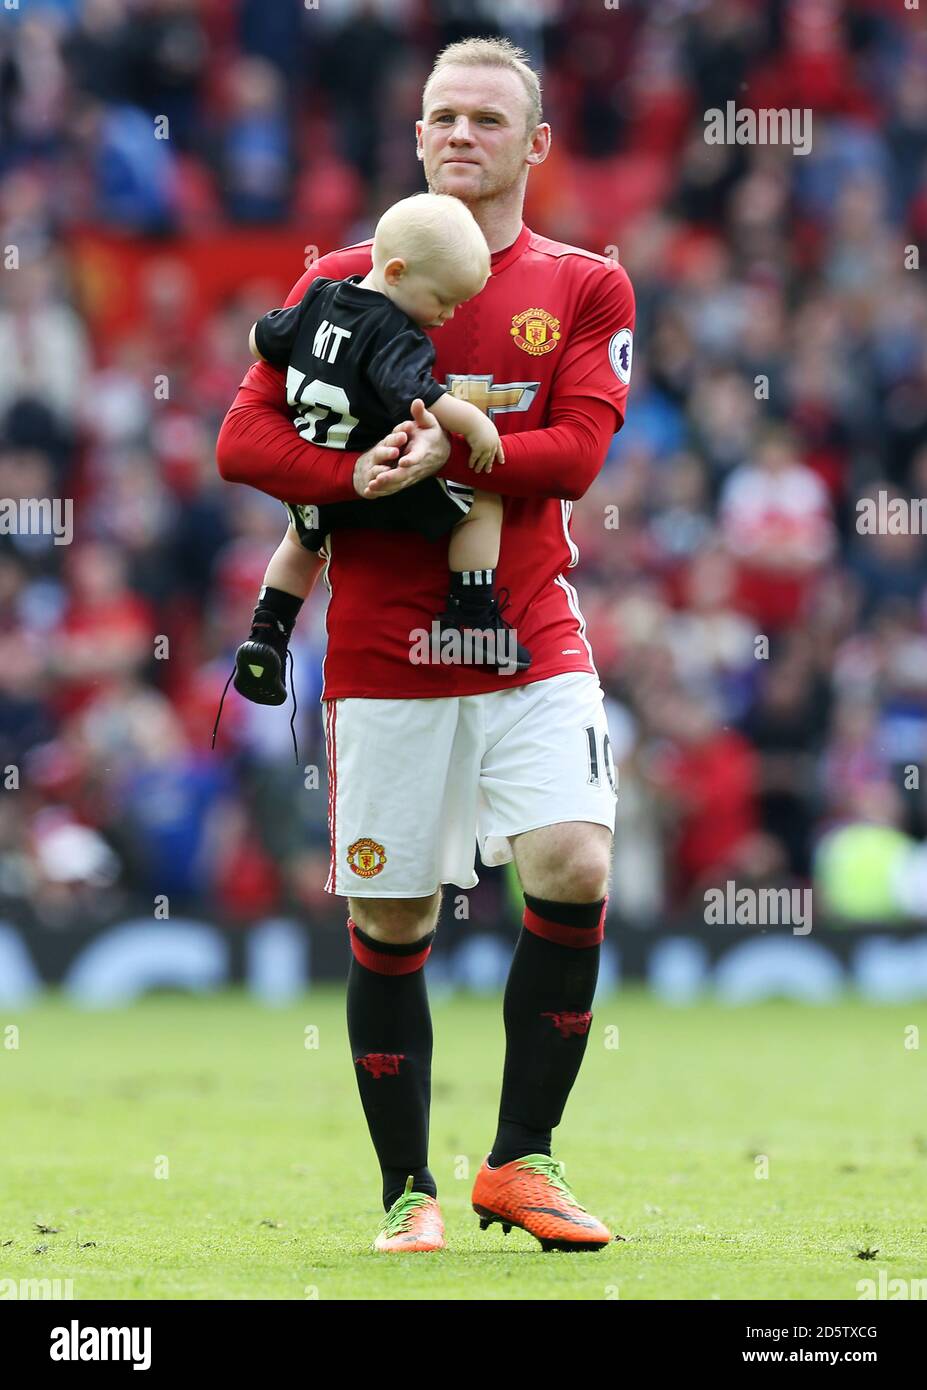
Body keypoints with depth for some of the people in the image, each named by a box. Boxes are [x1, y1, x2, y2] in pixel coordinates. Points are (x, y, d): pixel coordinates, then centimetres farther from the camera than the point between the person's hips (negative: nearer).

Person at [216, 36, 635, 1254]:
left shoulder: (584, 287, 6)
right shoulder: (346, 281, 6)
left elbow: (575, 451, -7)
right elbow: (244, 440, 0)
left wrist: (450, 457, -22)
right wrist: (354, 477, -18)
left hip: (531, 636, 0)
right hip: (383, 645, 0)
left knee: (573, 867, -18)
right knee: (388, 922, 1)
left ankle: (521, 1158, -4)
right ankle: (409, 1190, 14)